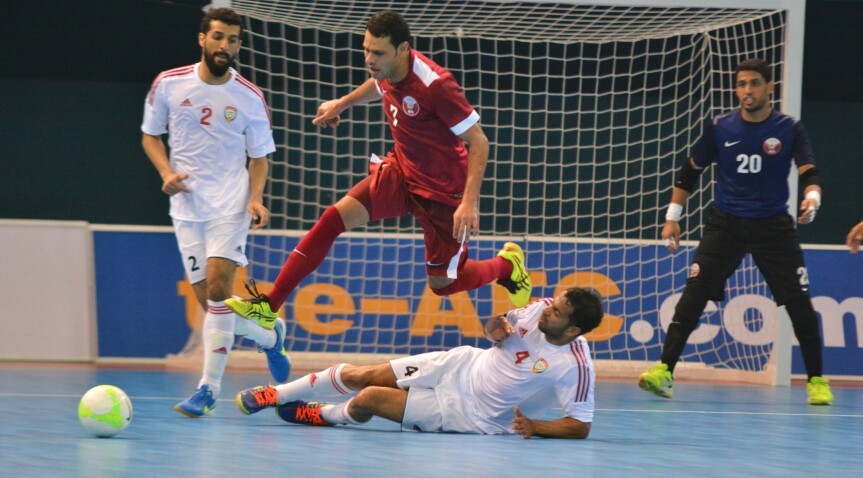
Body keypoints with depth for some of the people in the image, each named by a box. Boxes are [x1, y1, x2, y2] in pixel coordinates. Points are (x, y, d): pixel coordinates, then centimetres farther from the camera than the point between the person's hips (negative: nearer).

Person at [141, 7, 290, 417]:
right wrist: (167, 173, -7)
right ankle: (268, 336, 31)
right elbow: (151, 135, 11)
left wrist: (256, 198, -9)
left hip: (230, 205, -2)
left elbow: (259, 156, 8)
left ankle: (209, 386, -16)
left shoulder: (249, 98, -2)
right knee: (208, 302, 1)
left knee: (218, 287, -19)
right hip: (186, 206, 2)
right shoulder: (168, 85, -1)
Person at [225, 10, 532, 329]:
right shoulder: (388, 71, -8)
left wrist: (470, 202, -34)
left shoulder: (435, 85, -30)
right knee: (333, 219, -10)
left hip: (443, 191, -6)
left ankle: (508, 264, 36)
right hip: (401, 171, 6)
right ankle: (269, 306, -8)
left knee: (441, 283, 5)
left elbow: (479, 142, -26)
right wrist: (341, 104, 34)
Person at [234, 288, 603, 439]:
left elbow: (581, 426, -23)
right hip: (464, 366, 5)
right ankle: (278, 394, 20)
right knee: (363, 376, -1)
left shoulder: (575, 367, -28)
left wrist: (535, 427, -34)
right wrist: (495, 328, -13)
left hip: (472, 414, -5)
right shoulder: (541, 309, -9)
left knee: (369, 399, -10)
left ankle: (324, 416, 25)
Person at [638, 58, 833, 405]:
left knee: (799, 302, -3)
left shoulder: (789, 130, -4)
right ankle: (664, 370, -15)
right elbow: (690, 172, 10)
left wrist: (812, 197, -35)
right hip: (725, 224, 0)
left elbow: (809, 174, -12)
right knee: (694, 293, -14)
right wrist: (672, 217, 7)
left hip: (773, 227, 0)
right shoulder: (719, 128, -1)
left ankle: (817, 381, 11)